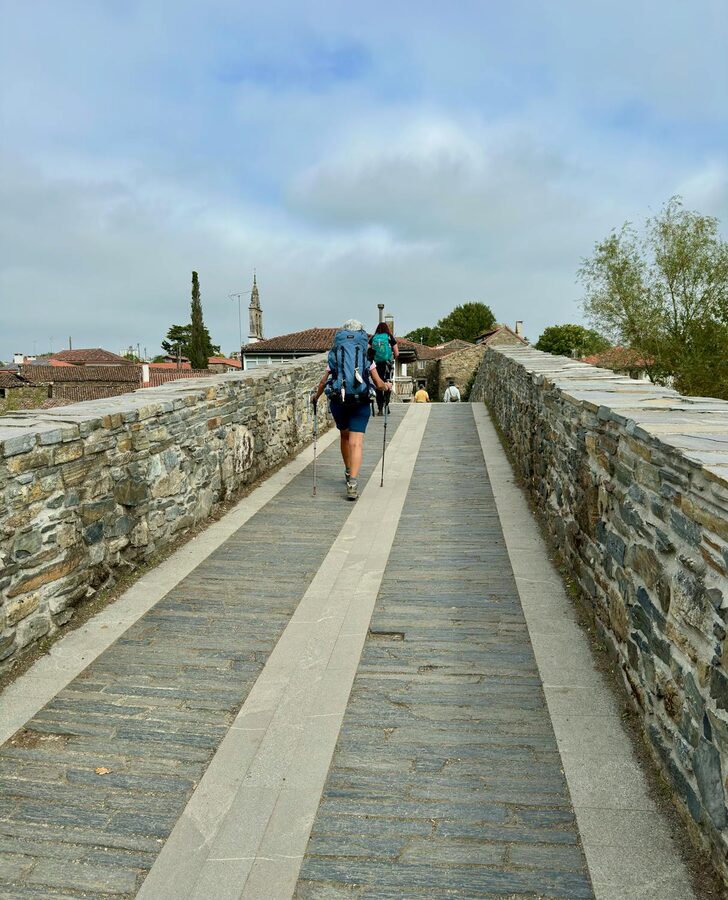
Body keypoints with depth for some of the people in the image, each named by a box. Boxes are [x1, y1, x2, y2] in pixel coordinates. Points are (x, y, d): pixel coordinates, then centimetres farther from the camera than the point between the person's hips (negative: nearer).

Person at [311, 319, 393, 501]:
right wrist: (387, 386, 29)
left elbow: (324, 381, 8)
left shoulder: (334, 355, 8)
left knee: (344, 435, 25)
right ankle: (352, 482, -20)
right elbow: (379, 384, 6)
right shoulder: (367, 355, 6)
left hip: (337, 402, 2)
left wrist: (316, 395, 27)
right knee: (356, 442, -5)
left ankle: (349, 472, 39)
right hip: (360, 403, -2)